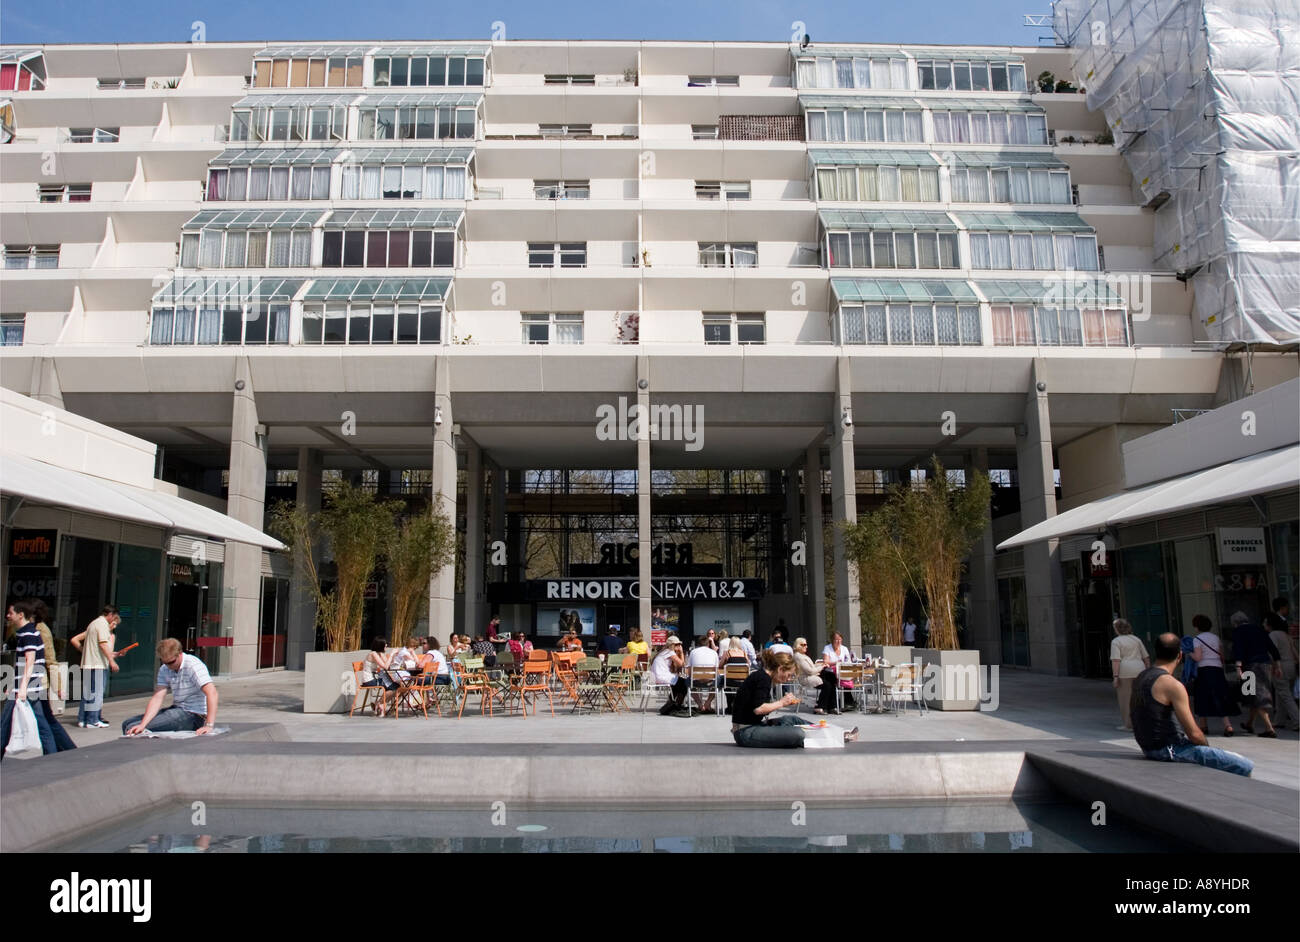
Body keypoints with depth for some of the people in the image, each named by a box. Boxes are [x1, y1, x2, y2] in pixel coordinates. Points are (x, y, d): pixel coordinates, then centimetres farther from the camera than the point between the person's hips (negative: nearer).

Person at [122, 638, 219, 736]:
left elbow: (211, 692, -28)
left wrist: (209, 726, -35)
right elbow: (157, 697, -5)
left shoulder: (193, 665, -18)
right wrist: (142, 725, -20)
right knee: (127, 724, 6)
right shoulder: (164, 669, 4)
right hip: (176, 709, 8)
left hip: (193, 715, -8)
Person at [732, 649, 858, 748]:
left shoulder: (760, 676, 14)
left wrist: (783, 702, 6)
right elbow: (757, 709, -24)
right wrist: (781, 702, -12)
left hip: (753, 726, 10)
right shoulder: (763, 678, -13)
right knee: (797, 735, -20)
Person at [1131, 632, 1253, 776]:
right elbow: (1194, 734, -17)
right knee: (1245, 766, -10)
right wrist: (1208, 747, 5)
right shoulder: (1173, 685, -18)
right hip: (1167, 750, -9)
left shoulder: (1140, 677, 7)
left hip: (1147, 747, 9)